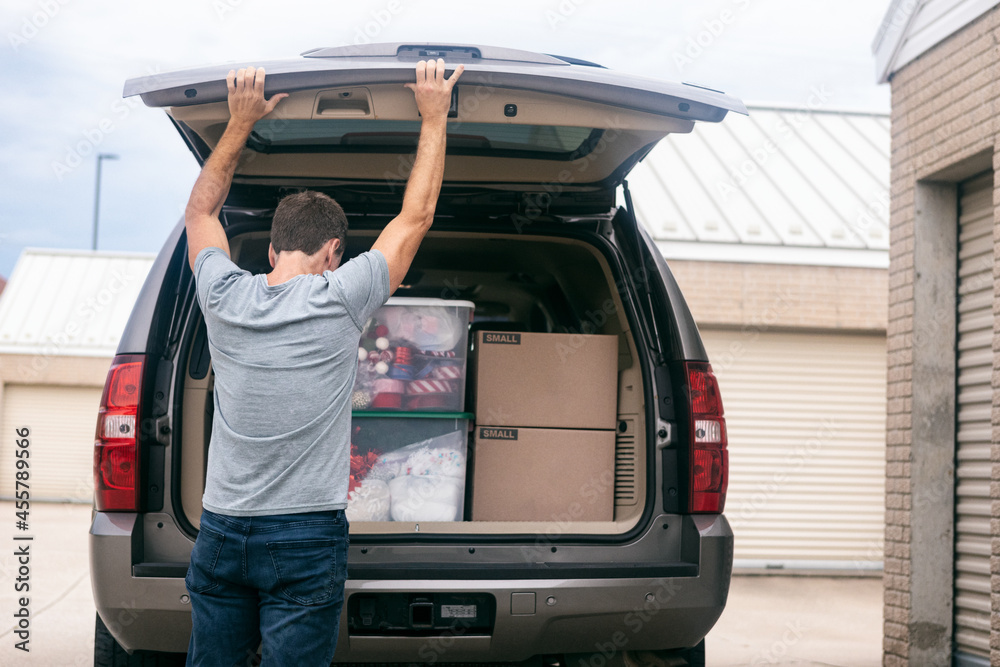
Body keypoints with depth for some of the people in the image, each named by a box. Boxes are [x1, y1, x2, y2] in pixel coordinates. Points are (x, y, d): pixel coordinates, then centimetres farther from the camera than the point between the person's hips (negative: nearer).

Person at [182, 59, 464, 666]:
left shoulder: (225, 297, -1)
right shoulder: (338, 302, -10)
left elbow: (201, 208, 19)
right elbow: (416, 215, 1)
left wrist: (241, 121, 22)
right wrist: (434, 116, 10)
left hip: (219, 533, 4)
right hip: (306, 539, -4)